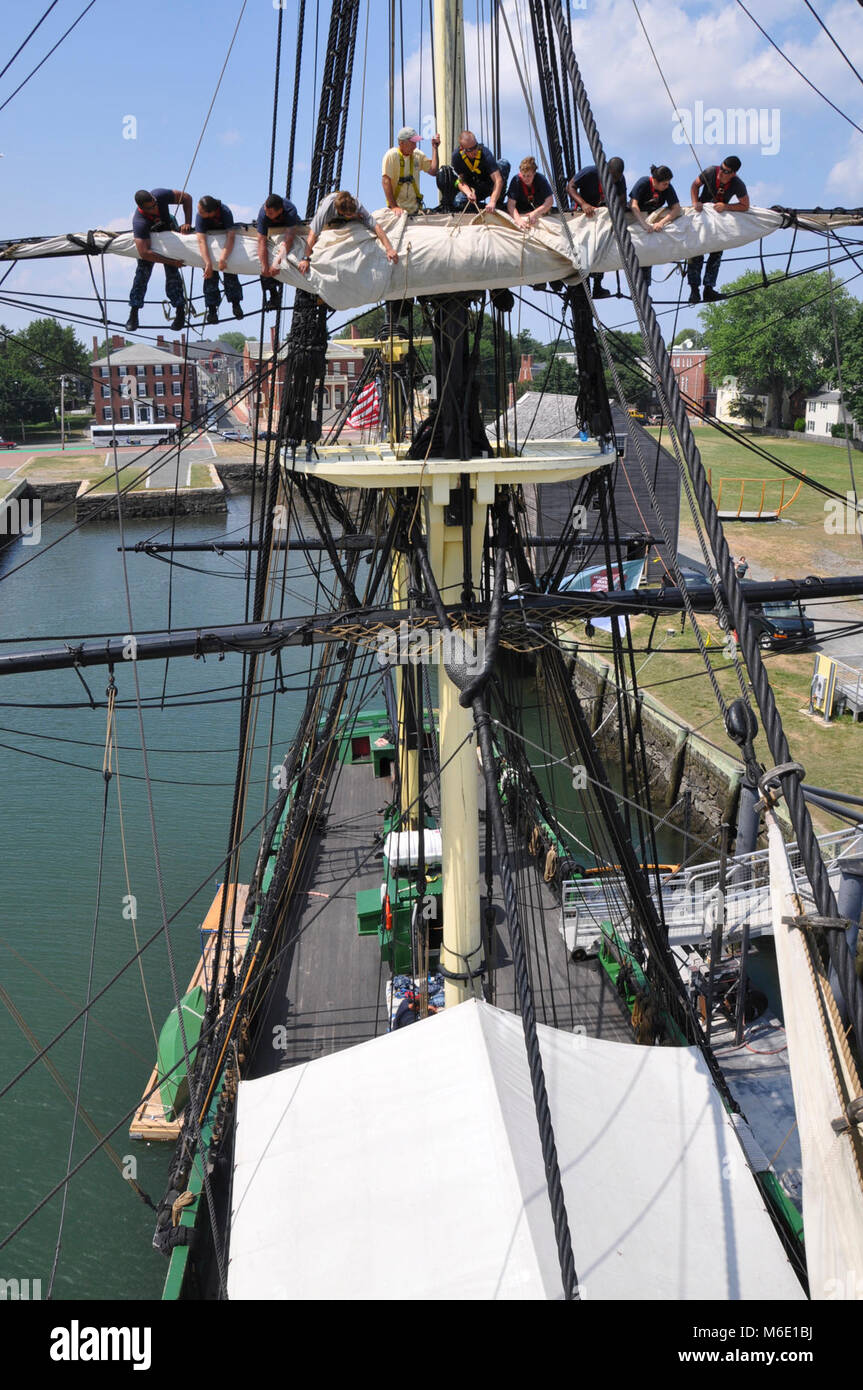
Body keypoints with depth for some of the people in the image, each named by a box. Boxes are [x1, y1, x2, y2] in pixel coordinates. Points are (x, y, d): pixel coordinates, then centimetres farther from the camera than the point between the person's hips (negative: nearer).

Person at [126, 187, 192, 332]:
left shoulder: (160, 195, -35)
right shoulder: (139, 222, -43)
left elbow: (186, 198, -21)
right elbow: (144, 253, -49)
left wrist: (187, 223, -29)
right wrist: (171, 261, -49)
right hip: (148, 237, -2)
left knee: (172, 272, -10)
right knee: (142, 272, -10)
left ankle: (180, 312, -6)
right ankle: (133, 313, -1)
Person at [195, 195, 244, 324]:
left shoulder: (225, 212, -35)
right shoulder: (200, 216, -33)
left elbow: (231, 236, -42)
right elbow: (201, 240, -41)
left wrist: (223, 257, -56)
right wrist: (208, 263, -53)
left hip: (224, 241, 0)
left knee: (230, 274, -5)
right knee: (211, 277, -5)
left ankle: (235, 303, 7)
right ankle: (212, 309, 0)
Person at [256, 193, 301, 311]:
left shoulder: (290, 211, -42)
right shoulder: (263, 213, -37)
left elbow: (288, 238, -47)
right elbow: (262, 241, -38)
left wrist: (277, 264, -54)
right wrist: (265, 267, -45)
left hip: (289, 228, 0)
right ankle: (272, 296, -9)